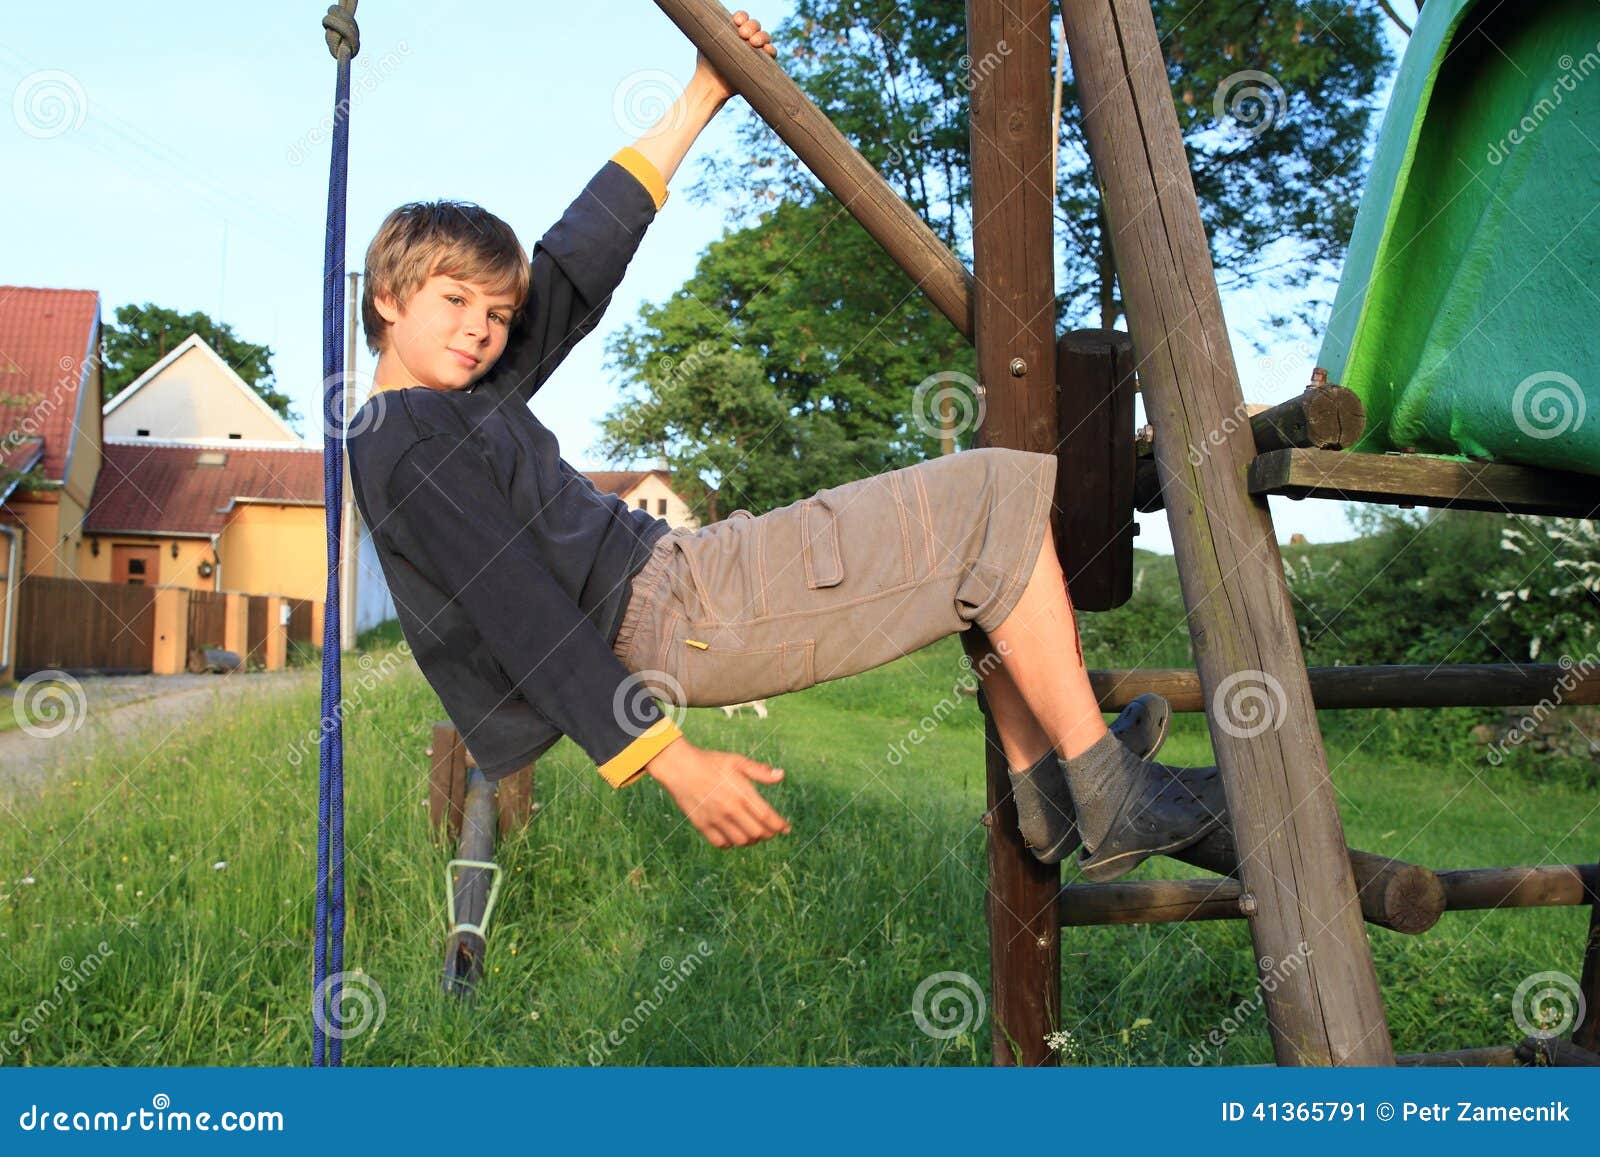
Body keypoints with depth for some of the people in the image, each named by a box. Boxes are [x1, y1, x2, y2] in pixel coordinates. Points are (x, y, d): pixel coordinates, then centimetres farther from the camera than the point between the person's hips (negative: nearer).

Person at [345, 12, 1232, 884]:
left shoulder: (471, 399, 18)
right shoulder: (403, 444, -10)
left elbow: (578, 268, 19)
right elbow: (520, 619, -19)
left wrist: (696, 104, 19)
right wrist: (669, 759, -25)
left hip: (674, 598, 11)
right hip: (666, 615, -11)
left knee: (981, 509, 17)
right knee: (995, 502, -9)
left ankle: (1046, 789, 13)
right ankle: (1113, 801, -5)